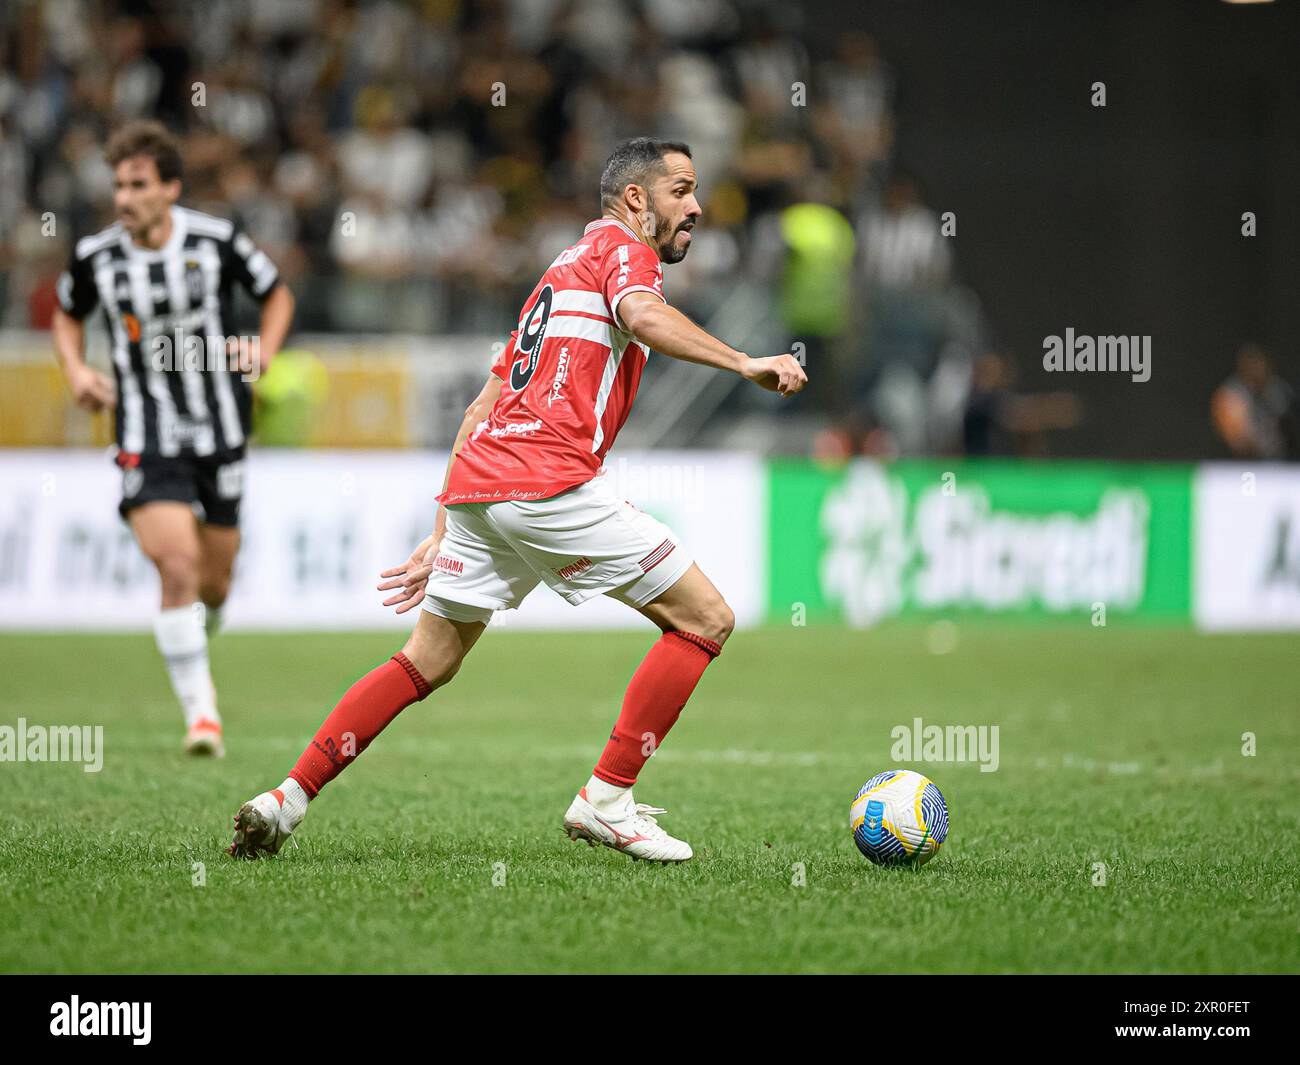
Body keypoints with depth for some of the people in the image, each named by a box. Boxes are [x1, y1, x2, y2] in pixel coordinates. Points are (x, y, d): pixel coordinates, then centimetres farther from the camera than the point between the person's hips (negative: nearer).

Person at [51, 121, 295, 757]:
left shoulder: (216, 241, -8)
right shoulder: (95, 257, -5)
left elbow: (277, 294, 8)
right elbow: (68, 315, 16)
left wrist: (264, 351, -9)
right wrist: (76, 370, -2)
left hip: (219, 432, 1)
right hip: (146, 437, -1)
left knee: (213, 579, 10)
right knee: (177, 566, -19)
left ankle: (199, 643, 48)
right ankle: (199, 710, -9)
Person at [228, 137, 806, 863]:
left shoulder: (566, 271, 29)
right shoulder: (622, 248, 5)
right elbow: (643, 317, -22)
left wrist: (443, 537, 27)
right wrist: (742, 362, -26)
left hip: (479, 478, 9)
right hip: (552, 484, -9)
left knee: (428, 662, 18)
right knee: (706, 619, -1)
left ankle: (290, 798, 13)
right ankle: (607, 801, -2)